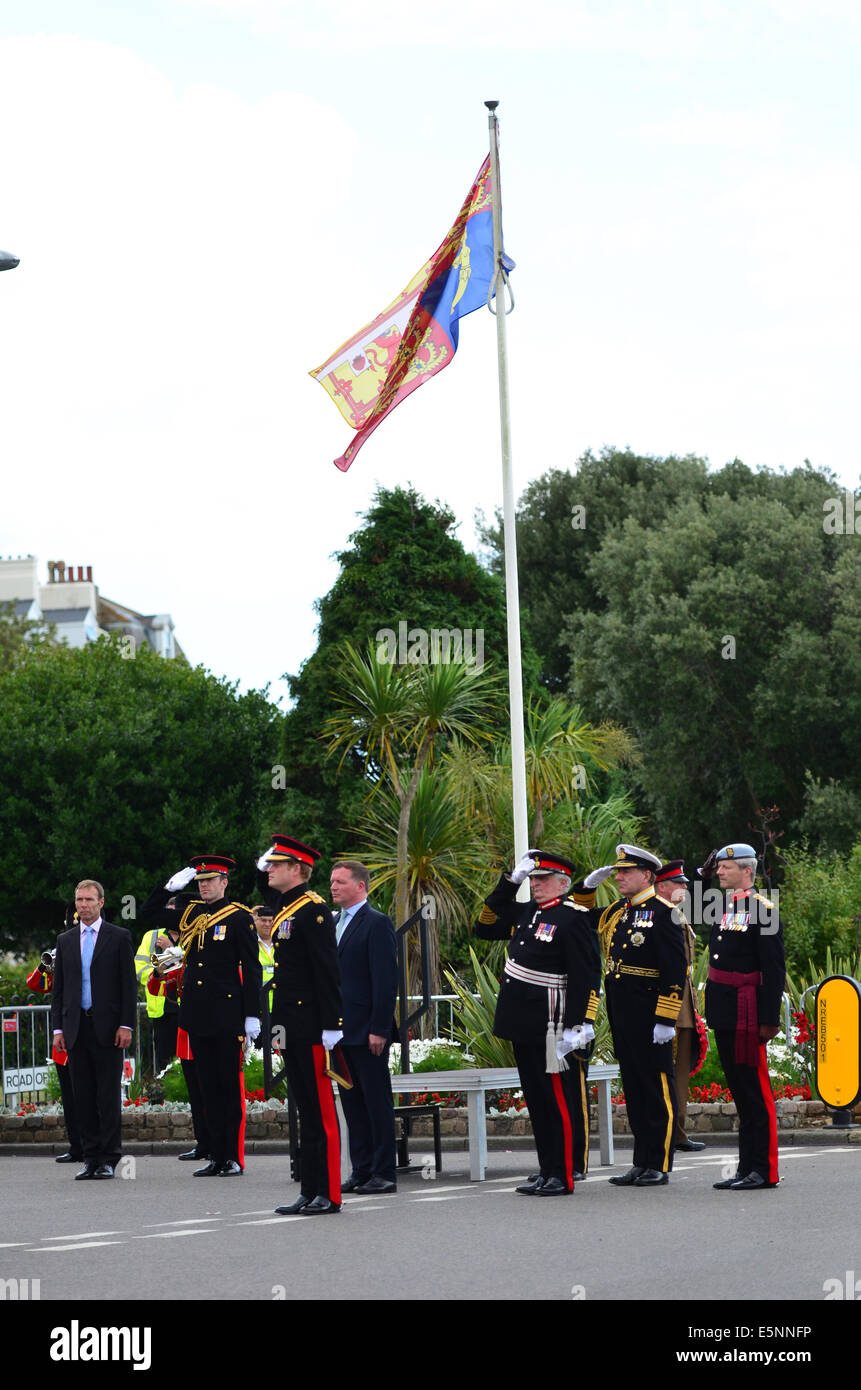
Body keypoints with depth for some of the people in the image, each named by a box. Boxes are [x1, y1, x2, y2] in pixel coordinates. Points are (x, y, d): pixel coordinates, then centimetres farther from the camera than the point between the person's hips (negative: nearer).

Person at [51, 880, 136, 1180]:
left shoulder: (119, 937, 2)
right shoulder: (65, 940, 13)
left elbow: (129, 984, -1)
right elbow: (59, 987, 14)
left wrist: (126, 1025, -9)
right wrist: (59, 1028, 6)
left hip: (107, 1028, -4)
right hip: (76, 1028, 4)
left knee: (109, 1096, -2)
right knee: (83, 1096, 4)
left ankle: (109, 1159, 2)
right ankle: (90, 1157, 9)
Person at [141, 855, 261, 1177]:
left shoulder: (239, 917, -4)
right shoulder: (189, 913, 11)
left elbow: (251, 969, -6)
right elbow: (149, 913, 20)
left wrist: (251, 1015, -10)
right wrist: (171, 886, 6)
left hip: (227, 1014, -6)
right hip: (196, 1014, 6)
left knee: (230, 1085, -2)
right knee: (209, 1087, 8)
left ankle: (233, 1158, 1)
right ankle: (216, 1157, 12)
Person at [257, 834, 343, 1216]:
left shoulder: (313, 909, -13)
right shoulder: (284, 906, 13)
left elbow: (327, 972, -17)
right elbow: (267, 891, 40)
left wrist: (331, 1027, -20)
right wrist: (263, 867, 20)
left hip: (311, 1028, -9)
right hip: (291, 1027, 9)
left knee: (321, 1111, -5)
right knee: (305, 1111, 11)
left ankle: (329, 1195, -2)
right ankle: (310, 1192, 14)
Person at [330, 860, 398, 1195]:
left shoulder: (377, 923, -9)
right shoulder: (335, 924, 16)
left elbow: (386, 979, -14)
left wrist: (379, 1029, -18)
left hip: (367, 1032, -8)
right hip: (341, 1030, 8)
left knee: (377, 1102, -3)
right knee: (352, 1103, 10)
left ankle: (384, 1173, 0)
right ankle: (361, 1171, 15)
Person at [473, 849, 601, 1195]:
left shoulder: (572, 918, -12)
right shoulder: (527, 912, 13)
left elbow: (587, 976, -16)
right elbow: (484, 927, 23)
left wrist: (581, 1025, -20)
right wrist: (509, 883, 15)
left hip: (553, 1029, -9)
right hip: (525, 1024, 9)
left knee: (561, 1101, -4)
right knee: (536, 1099, 13)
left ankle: (566, 1174, -1)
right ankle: (548, 1170, 21)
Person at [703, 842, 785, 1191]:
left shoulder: (763, 910, -11)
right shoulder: (723, 907, 13)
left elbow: (774, 969, -14)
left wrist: (770, 1020, -17)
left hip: (746, 1015, -9)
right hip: (725, 1015, 9)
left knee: (755, 1091, -5)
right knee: (739, 1092, 12)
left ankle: (764, 1171, -1)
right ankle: (747, 1168, 17)